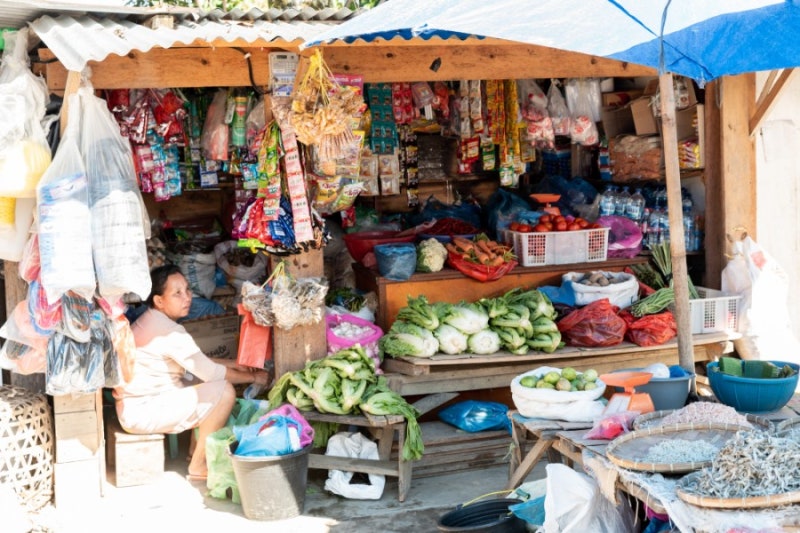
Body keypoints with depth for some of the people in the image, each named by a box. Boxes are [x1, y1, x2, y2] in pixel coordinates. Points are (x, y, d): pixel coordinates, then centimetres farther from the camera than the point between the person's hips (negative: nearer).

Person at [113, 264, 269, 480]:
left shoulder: (150, 321, 11)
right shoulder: (169, 332, -21)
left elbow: (197, 361, 19)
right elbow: (210, 372, -18)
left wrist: (235, 364, 10)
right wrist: (253, 377, -5)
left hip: (136, 405, 10)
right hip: (142, 414, -10)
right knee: (224, 391, -17)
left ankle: (196, 450, 21)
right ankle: (199, 466, -5)